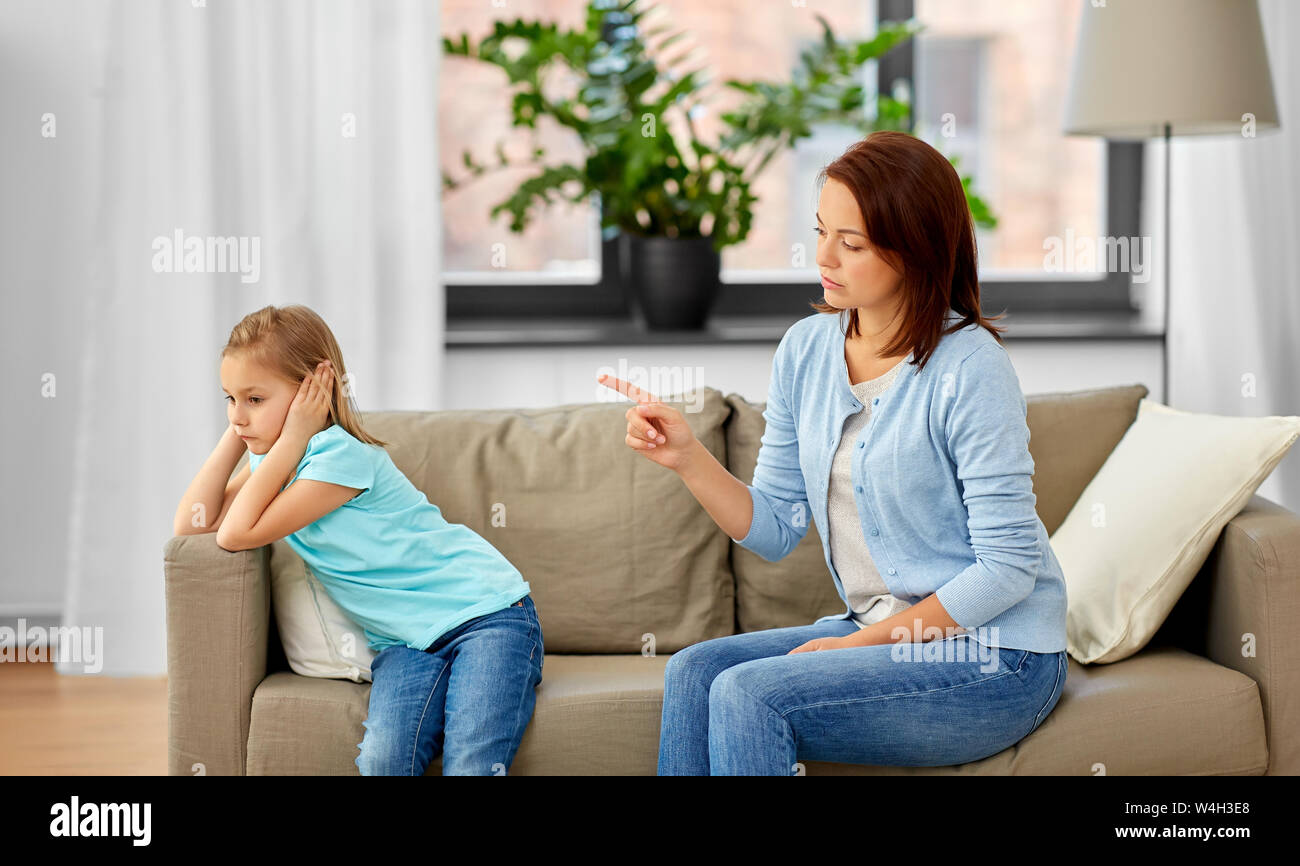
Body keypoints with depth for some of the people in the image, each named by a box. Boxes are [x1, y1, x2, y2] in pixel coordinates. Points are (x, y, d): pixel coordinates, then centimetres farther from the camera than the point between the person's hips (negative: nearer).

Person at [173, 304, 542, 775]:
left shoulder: (340, 455, -16)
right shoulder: (274, 460, 11)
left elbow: (237, 534, -16)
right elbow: (192, 523, 6)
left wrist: (292, 437, -14)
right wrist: (235, 436, 3)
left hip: (485, 611, -7)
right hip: (405, 640, 7)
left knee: (472, 765, -29)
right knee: (383, 758, -25)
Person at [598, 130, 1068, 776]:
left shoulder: (969, 369, -17)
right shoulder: (806, 349, 4)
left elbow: (1009, 567, -17)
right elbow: (774, 530, 7)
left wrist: (861, 645, -15)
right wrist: (686, 456, -10)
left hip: (997, 657, -7)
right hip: (876, 631, 7)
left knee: (748, 694, -21)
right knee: (693, 671, -13)